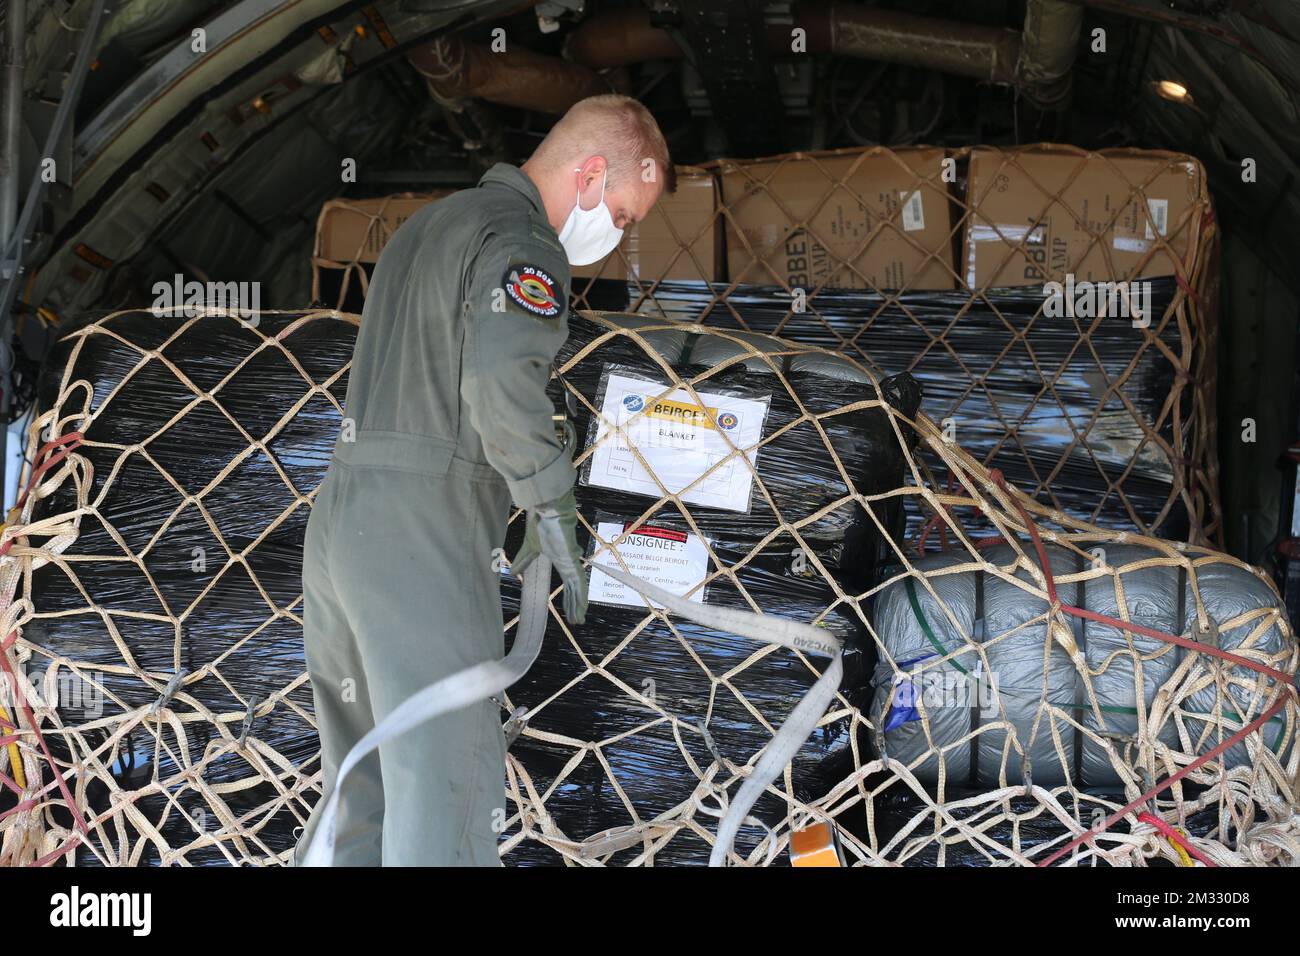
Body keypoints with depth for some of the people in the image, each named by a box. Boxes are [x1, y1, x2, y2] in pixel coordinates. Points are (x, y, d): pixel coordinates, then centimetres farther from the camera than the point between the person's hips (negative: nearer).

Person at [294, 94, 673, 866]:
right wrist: (558, 520, -15)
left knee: (365, 788, 15)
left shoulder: (426, 227, 21)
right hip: (424, 539, -9)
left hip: (340, 519, 9)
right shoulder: (524, 244, -10)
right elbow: (504, 388, -26)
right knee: (449, 789, -7)